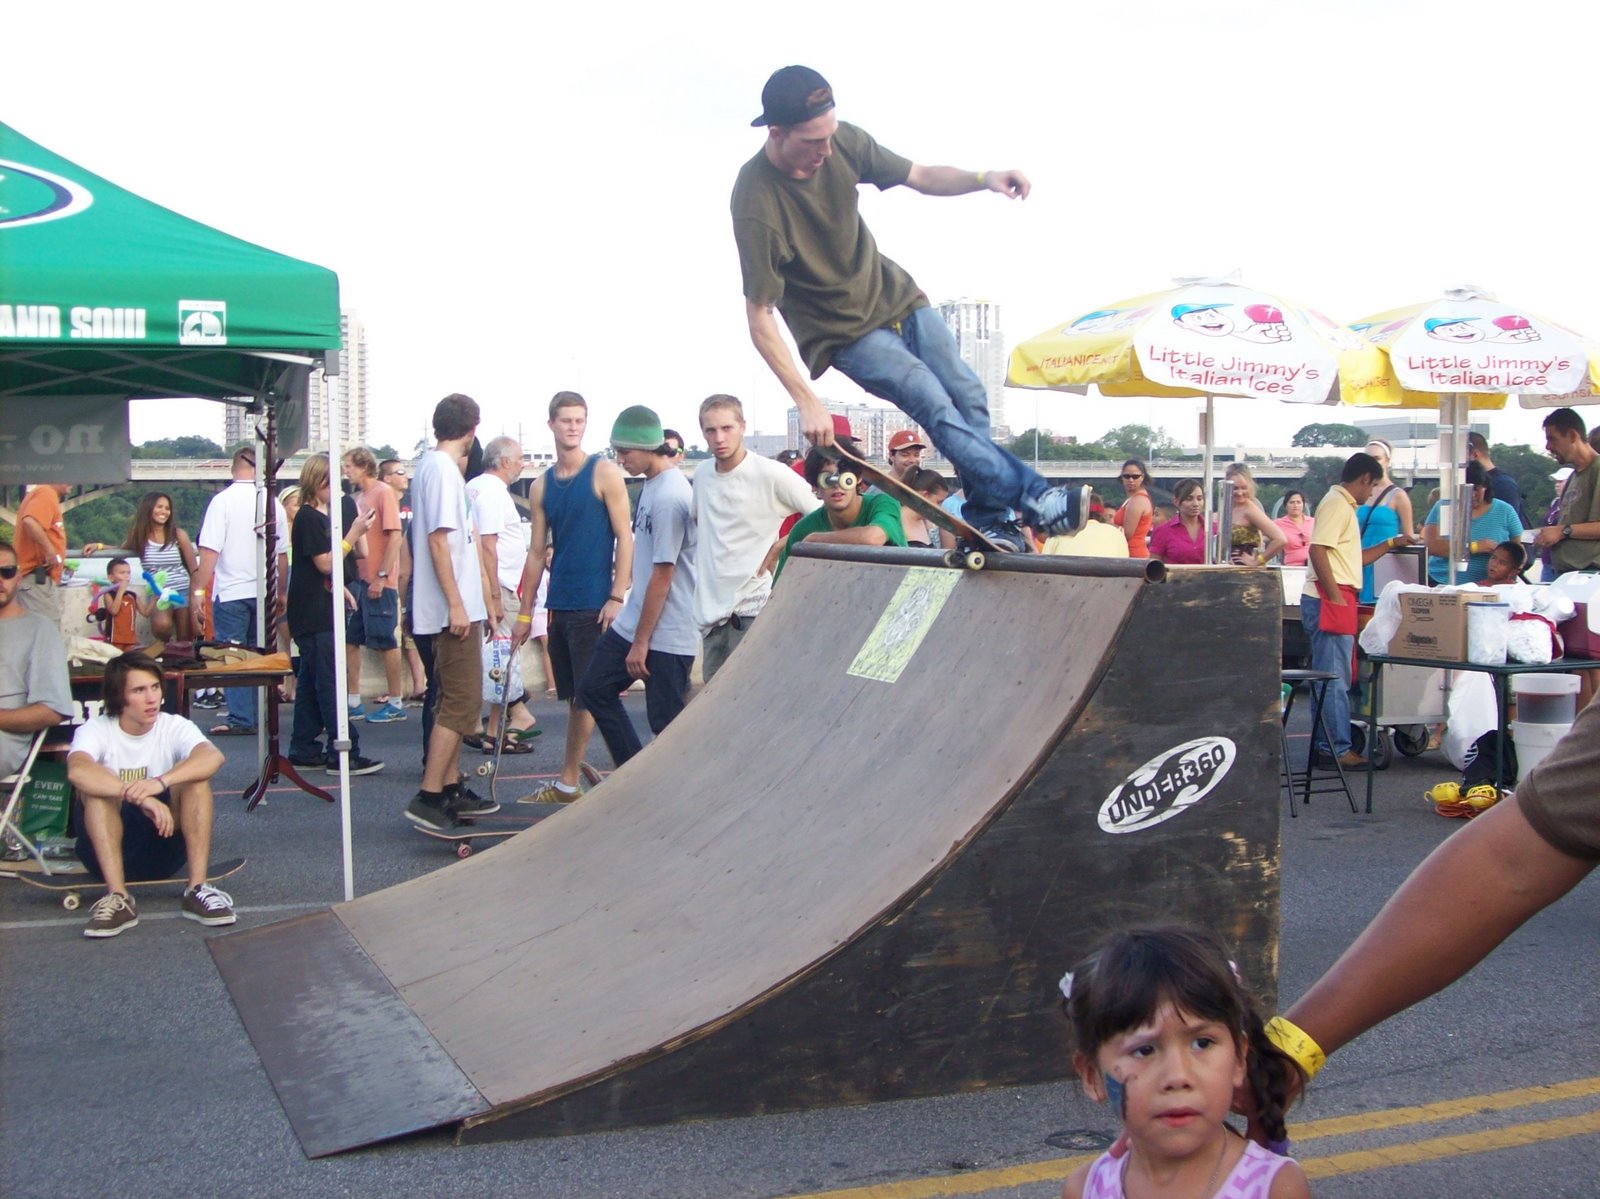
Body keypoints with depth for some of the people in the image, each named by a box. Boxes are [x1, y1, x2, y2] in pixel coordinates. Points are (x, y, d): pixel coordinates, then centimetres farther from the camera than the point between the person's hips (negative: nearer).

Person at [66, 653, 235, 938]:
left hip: (163, 841, 1)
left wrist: (161, 782, -45)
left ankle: (197, 889, -27)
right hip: (109, 848, -1)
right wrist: (140, 797, -44)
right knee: (98, 787, -29)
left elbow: (213, 756, -28)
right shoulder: (95, 731, -9)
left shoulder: (174, 727, -5)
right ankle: (117, 898, -36)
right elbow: (77, 770, -33)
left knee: (195, 778, -23)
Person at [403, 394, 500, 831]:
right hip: (454, 607, -11)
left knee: (454, 700, 15)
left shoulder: (436, 464, 16)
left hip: (455, 607, 11)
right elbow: (438, 539, -21)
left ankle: (451, 788, 20)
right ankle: (428, 796, -11)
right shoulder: (442, 468, -14)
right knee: (462, 703, -10)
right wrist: (456, 603, -23)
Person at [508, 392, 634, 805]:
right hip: (559, 604, 6)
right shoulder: (542, 486, 12)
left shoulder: (604, 473, -4)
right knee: (574, 697, 11)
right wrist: (525, 612, 13)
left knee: (587, 696, -4)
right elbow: (536, 551, 15)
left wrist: (617, 597, -14)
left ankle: (568, 781, 3)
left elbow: (625, 537, -7)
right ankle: (567, 782, 15)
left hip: (594, 604, -6)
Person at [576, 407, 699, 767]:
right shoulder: (651, 485, 9)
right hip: (632, 622, 10)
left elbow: (662, 575, -20)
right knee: (594, 688, 14)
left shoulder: (669, 497, -21)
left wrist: (641, 642, -16)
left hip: (666, 634, -10)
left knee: (666, 723, -3)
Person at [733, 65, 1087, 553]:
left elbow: (921, 177, 1)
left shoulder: (843, 141, -13)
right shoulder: (756, 204, -28)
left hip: (892, 292, 6)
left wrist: (983, 179, -19)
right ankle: (1031, 497, -18)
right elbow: (759, 316, -24)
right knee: (935, 404, -21)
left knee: (968, 395, -2)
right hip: (842, 329, -6)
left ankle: (989, 520, 8)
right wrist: (806, 401, -27)